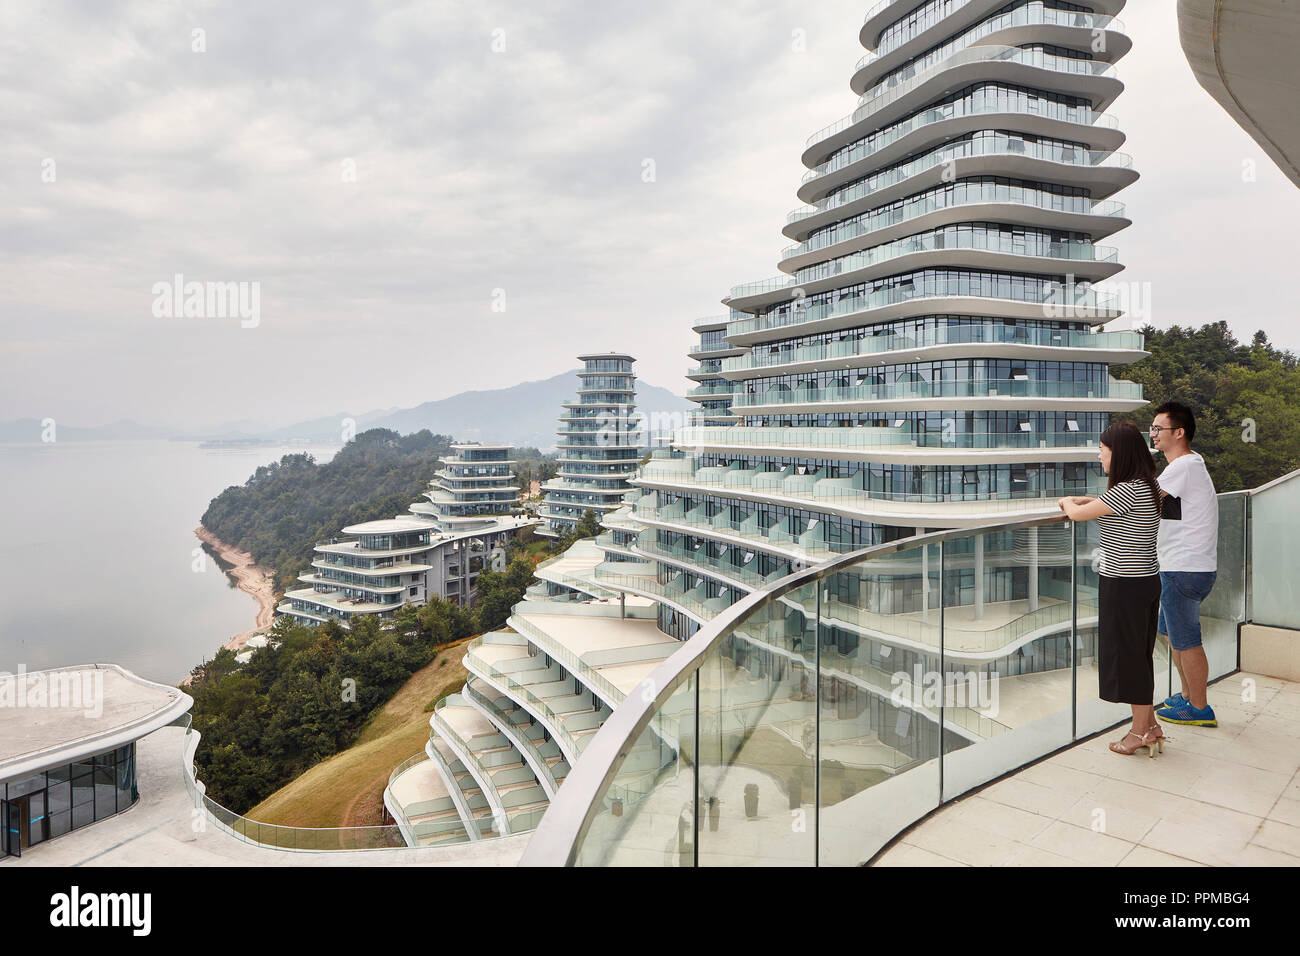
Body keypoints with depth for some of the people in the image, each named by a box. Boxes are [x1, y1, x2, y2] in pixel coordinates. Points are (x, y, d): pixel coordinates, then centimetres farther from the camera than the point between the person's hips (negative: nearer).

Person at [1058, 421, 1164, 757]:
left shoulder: (1128, 490, -22)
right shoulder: (1147, 486, 8)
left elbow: (1077, 514, -17)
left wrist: (1068, 502, 5)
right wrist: (1081, 500, 14)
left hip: (1124, 586, -9)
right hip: (1146, 581, 9)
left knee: (1128, 653, 4)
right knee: (1139, 654, 17)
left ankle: (1141, 731, 17)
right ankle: (1150, 726, 28)